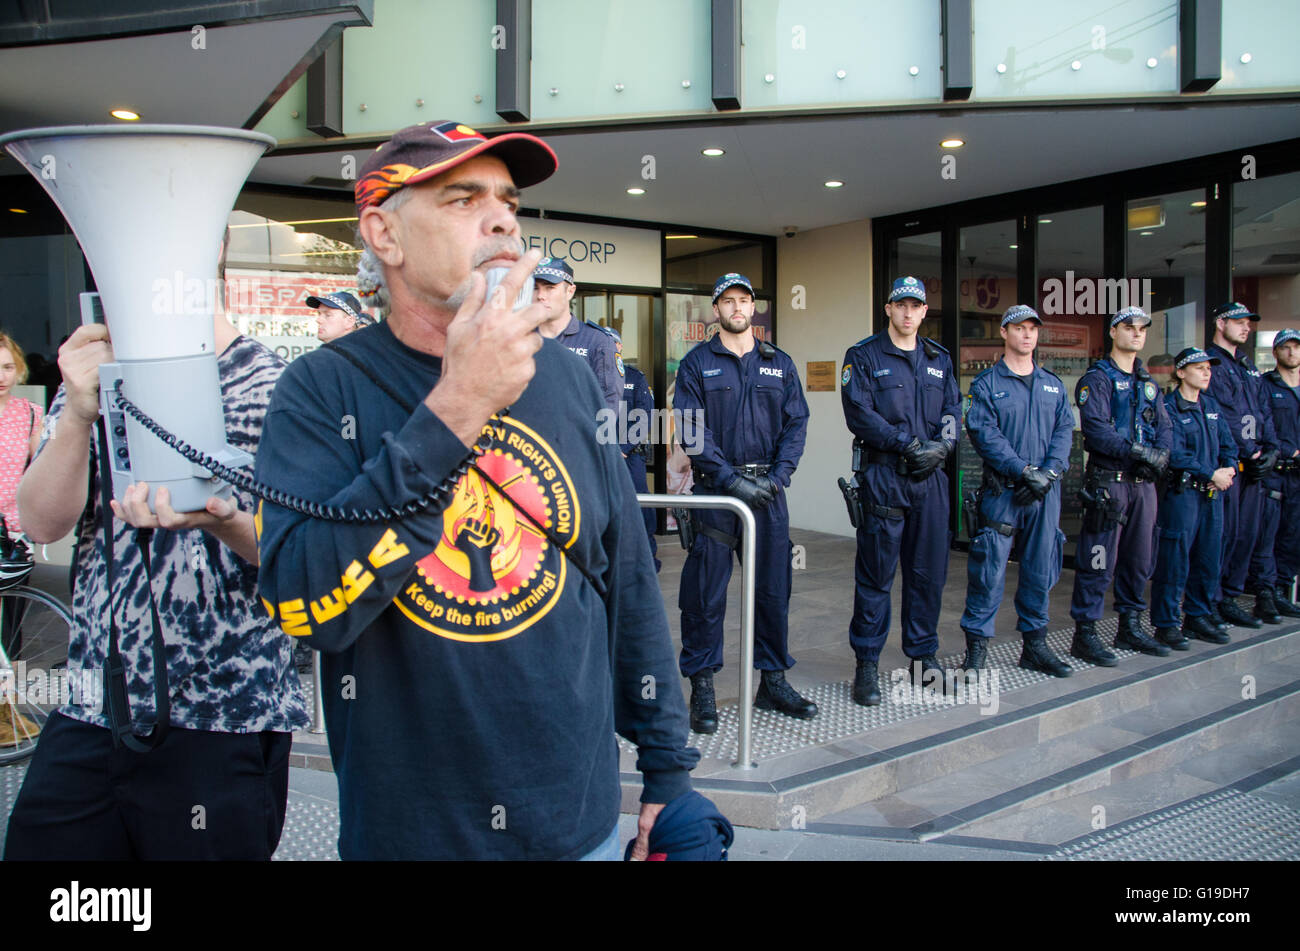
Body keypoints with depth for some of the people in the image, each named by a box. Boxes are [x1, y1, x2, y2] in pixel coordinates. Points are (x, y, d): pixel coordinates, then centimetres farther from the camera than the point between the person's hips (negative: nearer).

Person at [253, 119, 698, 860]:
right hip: (403, 827, -2)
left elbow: (630, 582, 2)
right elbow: (306, 604, -24)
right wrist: (455, 408, -28)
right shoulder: (324, 389, -10)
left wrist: (669, 769, 5)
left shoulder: (568, 377, -1)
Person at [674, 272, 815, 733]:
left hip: (768, 487, 3)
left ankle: (773, 681, 22)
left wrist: (777, 476, -7)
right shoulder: (696, 363, 3)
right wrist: (731, 480, -14)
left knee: (773, 587, 8)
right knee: (705, 591, 0)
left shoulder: (779, 364, 13)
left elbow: (796, 424, 7)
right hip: (714, 488, -3)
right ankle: (702, 687, 12)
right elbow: (692, 431, -6)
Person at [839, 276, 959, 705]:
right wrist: (909, 445, -15)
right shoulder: (863, 356, 1)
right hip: (882, 475, -5)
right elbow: (859, 412, -10)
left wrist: (941, 446, -7)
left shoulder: (939, 359, 17)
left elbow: (953, 410, 13)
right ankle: (867, 663, 6)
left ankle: (923, 653, 23)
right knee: (876, 572, -2)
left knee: (929, 569, 9)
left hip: (930, 477, 5)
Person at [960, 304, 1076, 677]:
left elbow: (1064, 430, 7)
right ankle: (977, 646, 4)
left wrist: (1049, 471, -10)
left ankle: (1035, 644, 21)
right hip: (1002, 489, -4)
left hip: (1045, 492, 5)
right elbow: (984, 433, -10)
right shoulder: (986, 383, 0)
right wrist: (1025, 470, -17)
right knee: (989, 569, -5)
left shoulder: (1053, 384, 15)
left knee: (1041, 569, 9)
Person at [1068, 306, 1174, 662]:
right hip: (1108, 481, -7)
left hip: (1143, 482, 8)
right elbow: (1095, 428, -16)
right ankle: (1084, 635, 0)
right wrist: (1136, 450, -22)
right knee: (1099, 560, -7)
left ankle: (1130, 627, 26)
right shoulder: (1098, 378, -4)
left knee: (1140, 559, 13)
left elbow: (1163, 425, 11)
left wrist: (1161, 453, -8)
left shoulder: (1148, 383, 20)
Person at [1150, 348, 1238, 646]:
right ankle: (1165, 624, 3)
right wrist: (1212, 474, -15)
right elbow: (1175, 454, -16)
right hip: (1181, 492, -7)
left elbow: (1228, 445, 14)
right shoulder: (1168, 407, -8)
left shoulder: (1212, 406, 14)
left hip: (1213, 493, 7)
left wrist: (1228, 469, -5)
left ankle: (1198, 616, 25)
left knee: (1208, 558, 12)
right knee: (1175, 560, -5)